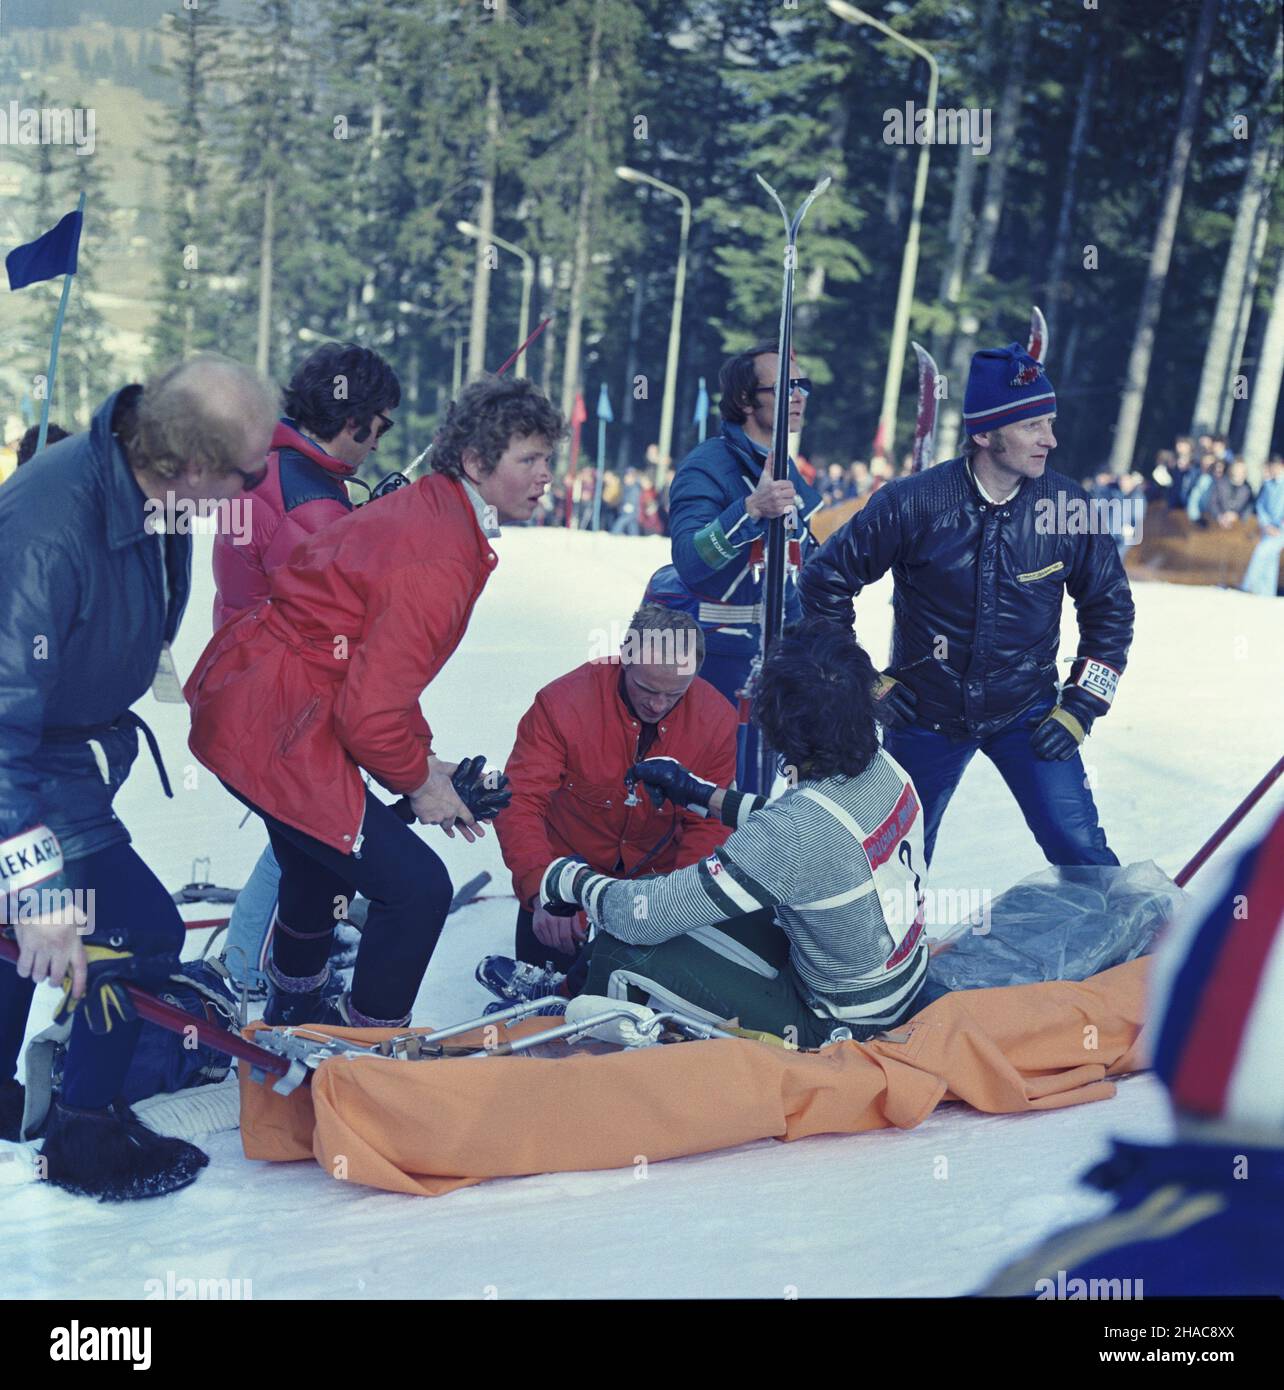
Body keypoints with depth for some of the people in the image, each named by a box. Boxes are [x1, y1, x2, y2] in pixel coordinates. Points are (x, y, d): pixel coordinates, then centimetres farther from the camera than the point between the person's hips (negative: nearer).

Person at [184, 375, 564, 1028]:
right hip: (276, 733, -11)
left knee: (317, 861, 33)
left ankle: (295, 1010, 57)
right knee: (418, 888, -9)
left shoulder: (427, 508, 7)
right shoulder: (438, 561, -24)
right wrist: (418, 781, -9)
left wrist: (424, 759, 12)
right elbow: (371, 711, -26)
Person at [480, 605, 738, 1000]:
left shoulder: (716, 719, -16)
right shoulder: (563, 703, -25)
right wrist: (541, 889, -43)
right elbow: (520, 802, -27)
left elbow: (709, 823, -12)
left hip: (658, 873, 2)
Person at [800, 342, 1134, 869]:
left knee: (1080, 851, -9)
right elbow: (826, 578, -5)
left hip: (1026, 713, 1)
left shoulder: (1066, 506, -11)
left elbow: (1109, 608, 4)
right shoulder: (913, 504, -17)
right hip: (924, 712, 0)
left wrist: (1080, 707, -2)